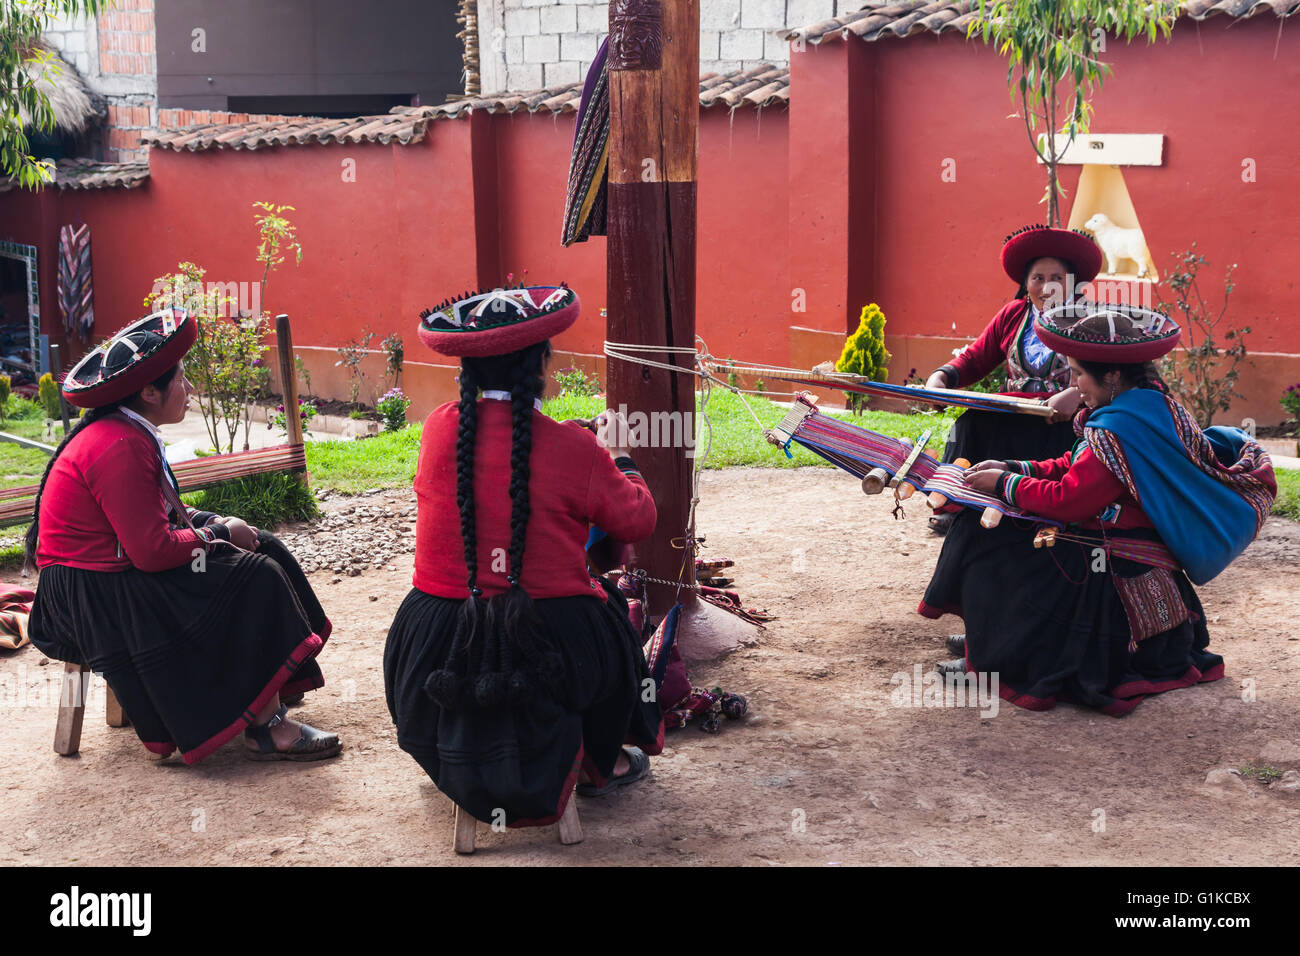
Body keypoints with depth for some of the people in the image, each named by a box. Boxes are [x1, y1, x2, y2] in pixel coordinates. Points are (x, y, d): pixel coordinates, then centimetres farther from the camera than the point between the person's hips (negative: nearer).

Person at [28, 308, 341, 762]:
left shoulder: (124, 432, 8)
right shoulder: (121, 448, -25)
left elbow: (158, 514, 16)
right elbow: (153, 550, -27)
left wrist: (213, 521, -1)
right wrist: (219, 532, -13)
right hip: (98, 598, -11)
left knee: (262, 548, 8)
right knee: (256, 580, -16)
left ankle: (275, 682, 11)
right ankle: (266, 729, -12)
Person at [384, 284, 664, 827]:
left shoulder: (438, 430, -4)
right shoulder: (570, 448, -14)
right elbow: (638, 520, 0)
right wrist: (617, 456, 19)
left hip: (435, 654, 3)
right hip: (551, 643, -3)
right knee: (607, 603, 28)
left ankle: (458, 768, 49)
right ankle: (599, 765, 42)